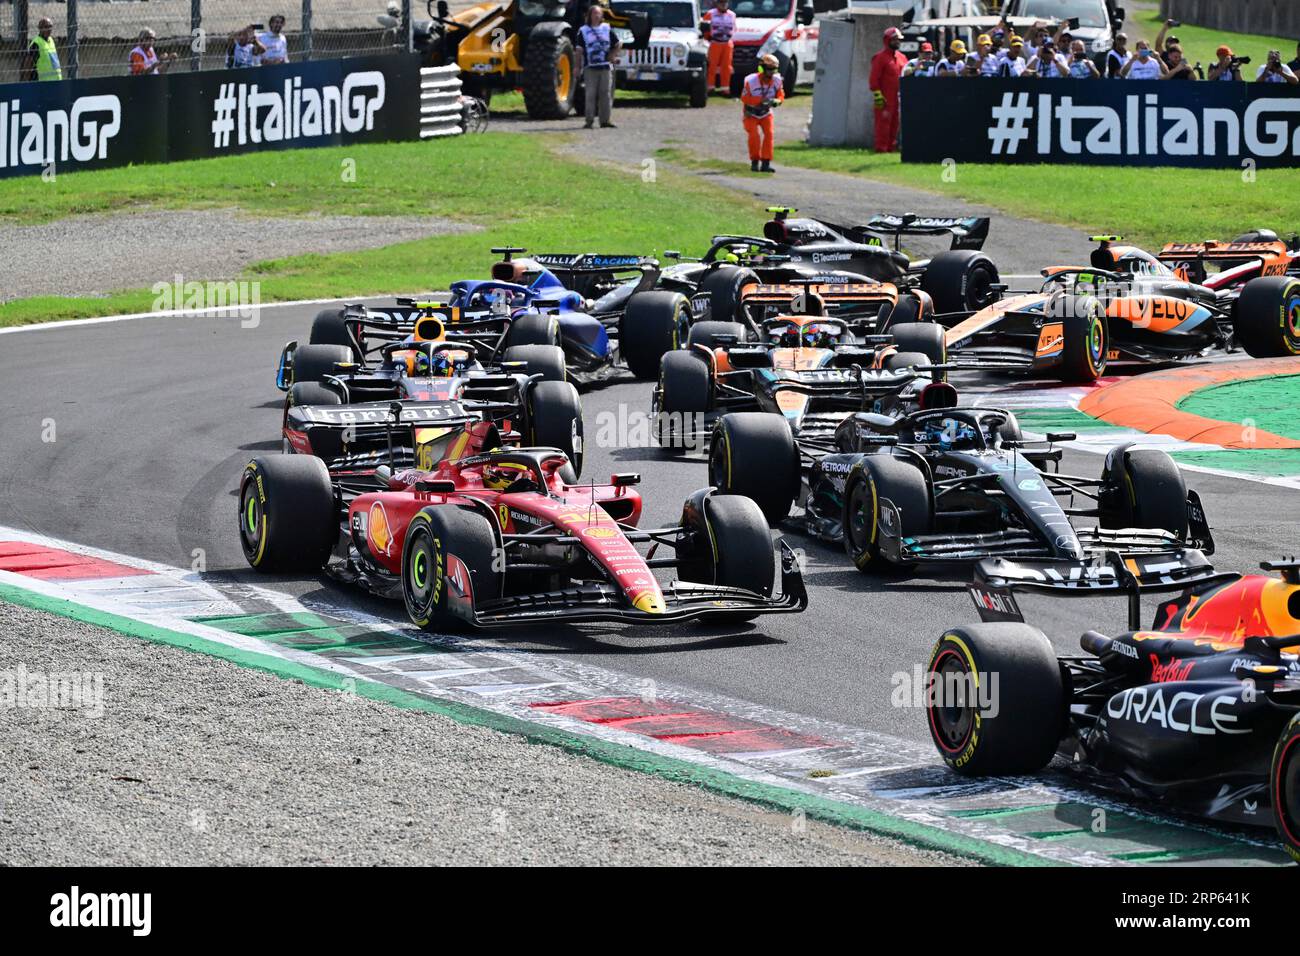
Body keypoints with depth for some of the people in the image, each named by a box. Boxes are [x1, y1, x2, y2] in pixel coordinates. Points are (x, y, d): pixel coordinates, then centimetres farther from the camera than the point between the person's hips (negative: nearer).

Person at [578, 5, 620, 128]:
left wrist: (610, 56, 1)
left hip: (606, 67, 2)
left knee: (606, 94, 1)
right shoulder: (583, 31, 4)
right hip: (590, 68, -2)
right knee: (590, 95, -5)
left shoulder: (607, 29, 9)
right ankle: (589, 120, -2)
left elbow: (617, 46, 17)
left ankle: (605, 120, 6)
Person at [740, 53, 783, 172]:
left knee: (769, 134, -15)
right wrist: (760, 100, -34)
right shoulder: (751, 81, -24)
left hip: (766, 113, 3)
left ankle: (766, 163, -11)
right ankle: (755, 161, -1)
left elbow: (781, 95, -2)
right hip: (751, 114, -3)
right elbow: (744, 98, -21)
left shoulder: (776, 81, -13)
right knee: (754, 136, -19)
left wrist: (776, 101, -27)